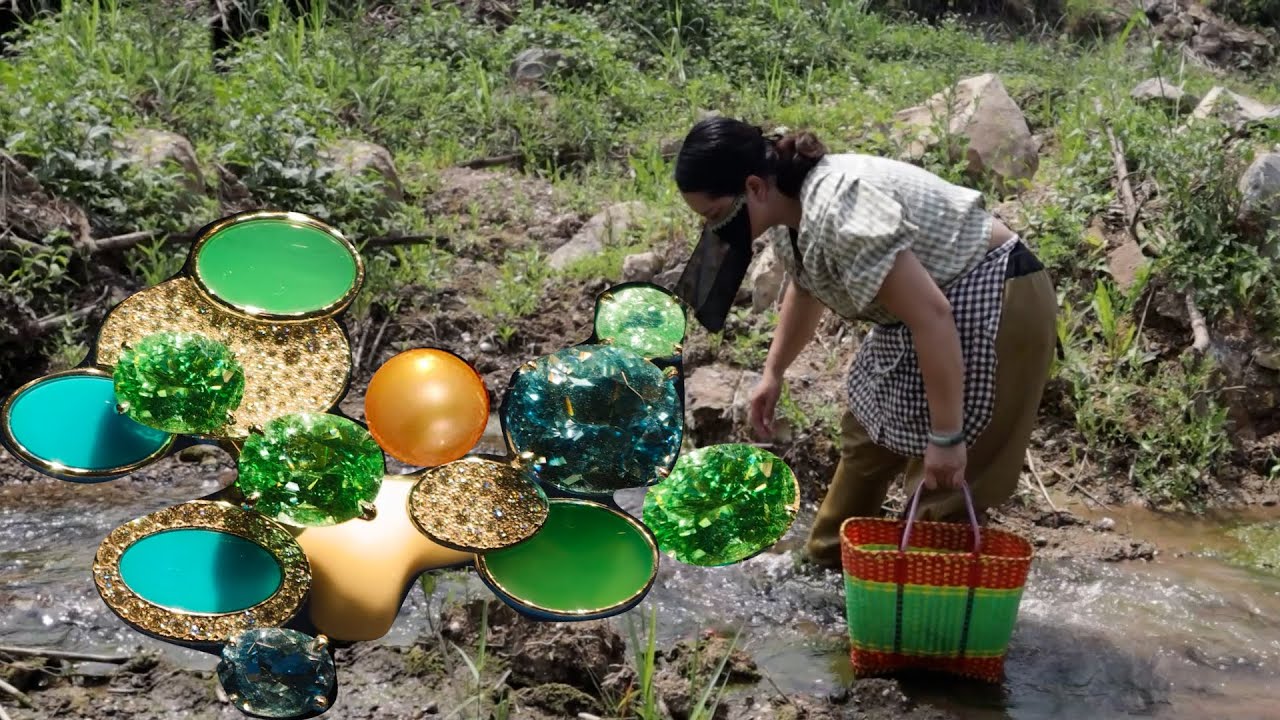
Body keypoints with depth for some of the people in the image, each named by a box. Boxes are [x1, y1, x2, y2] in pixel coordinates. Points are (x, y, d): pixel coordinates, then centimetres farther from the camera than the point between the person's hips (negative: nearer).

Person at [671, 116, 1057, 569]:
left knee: (943, 479, -6)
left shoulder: (840, 209, -32)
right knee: (870, 435, 20)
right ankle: (829, 560, 36)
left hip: (993, 305, -10)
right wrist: (773, 373, 26)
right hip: (929, 307, 10)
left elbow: (931, 315, -34)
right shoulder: (790, 209, -1)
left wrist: (947, 436, -31)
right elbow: (805, 289, 20)